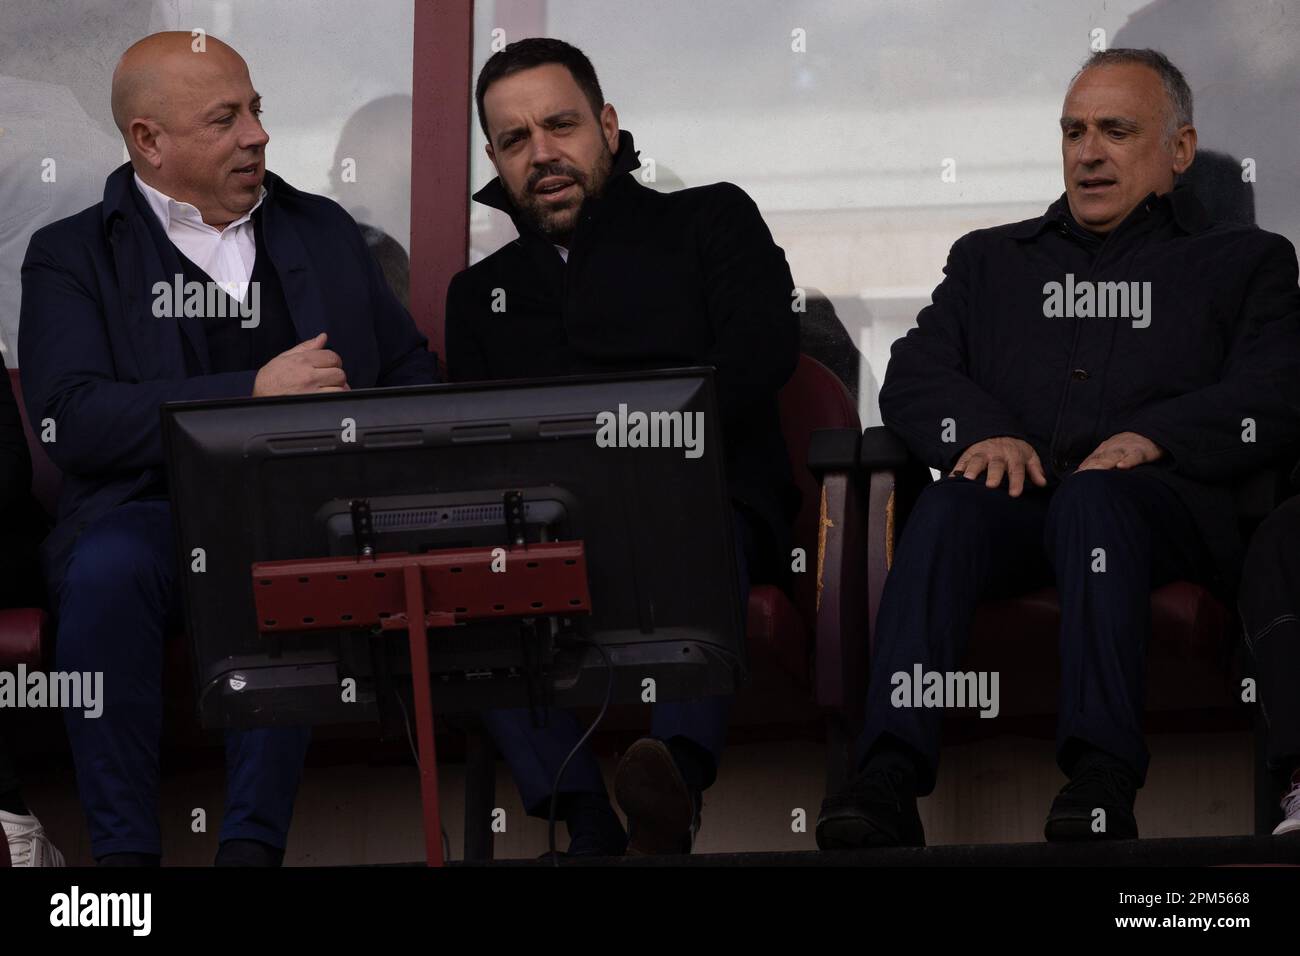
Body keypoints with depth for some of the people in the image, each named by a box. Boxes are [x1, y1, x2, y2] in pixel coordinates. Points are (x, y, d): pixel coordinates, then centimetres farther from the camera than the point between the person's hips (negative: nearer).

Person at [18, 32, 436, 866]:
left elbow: (412, 371, 24)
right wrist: (253, 392, -13)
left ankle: (253, 843, -33)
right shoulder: (73, 256, 8)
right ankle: (124, 849, -31)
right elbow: (72, 421, -8)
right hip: (152, 508, -1)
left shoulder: (324, 232, 21)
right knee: (107, 570, -36)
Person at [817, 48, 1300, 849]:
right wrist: (981, 431, -6)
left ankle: (1102, 777, -51)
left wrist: (1154, 437, -13)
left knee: (1092, 496, -38)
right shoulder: (992, 259, 32)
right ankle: (889, 780, -50)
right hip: (1016, 500, 2)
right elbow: (912, 377, 17)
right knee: (949, 508, -34)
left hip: (1161, 500, -2)